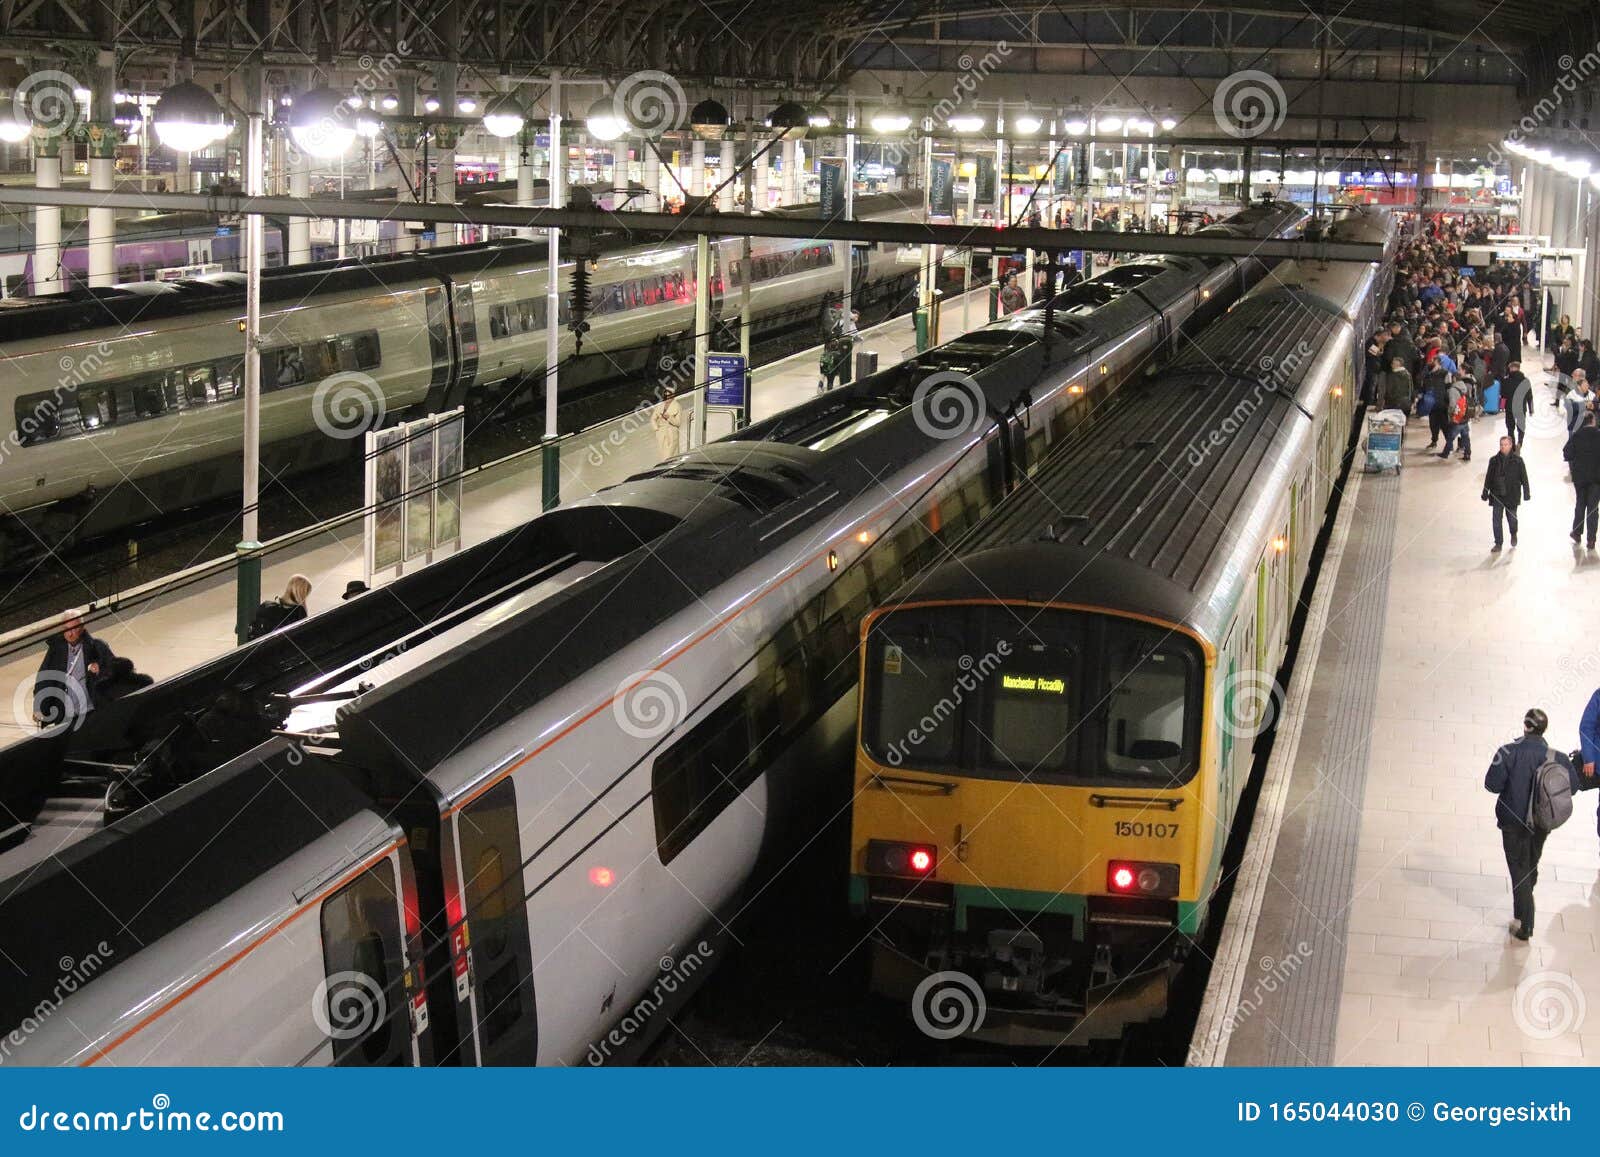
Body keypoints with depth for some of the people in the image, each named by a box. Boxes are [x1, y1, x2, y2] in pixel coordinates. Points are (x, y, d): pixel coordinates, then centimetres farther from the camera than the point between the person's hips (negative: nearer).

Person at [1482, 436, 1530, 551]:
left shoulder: (1517, 460, -4)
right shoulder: (1494, 460, 1)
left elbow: (1524, 478, 0)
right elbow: (1488, 478, 6)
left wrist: (1526, 493, -2)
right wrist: (1485, 493, 6)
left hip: (1512, 495, -2)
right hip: (1497, 495, 2)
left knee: (1511, 517, 8)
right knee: (1496, 519, -1)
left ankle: (1513, 534, 40)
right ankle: (1498, 543, 8)